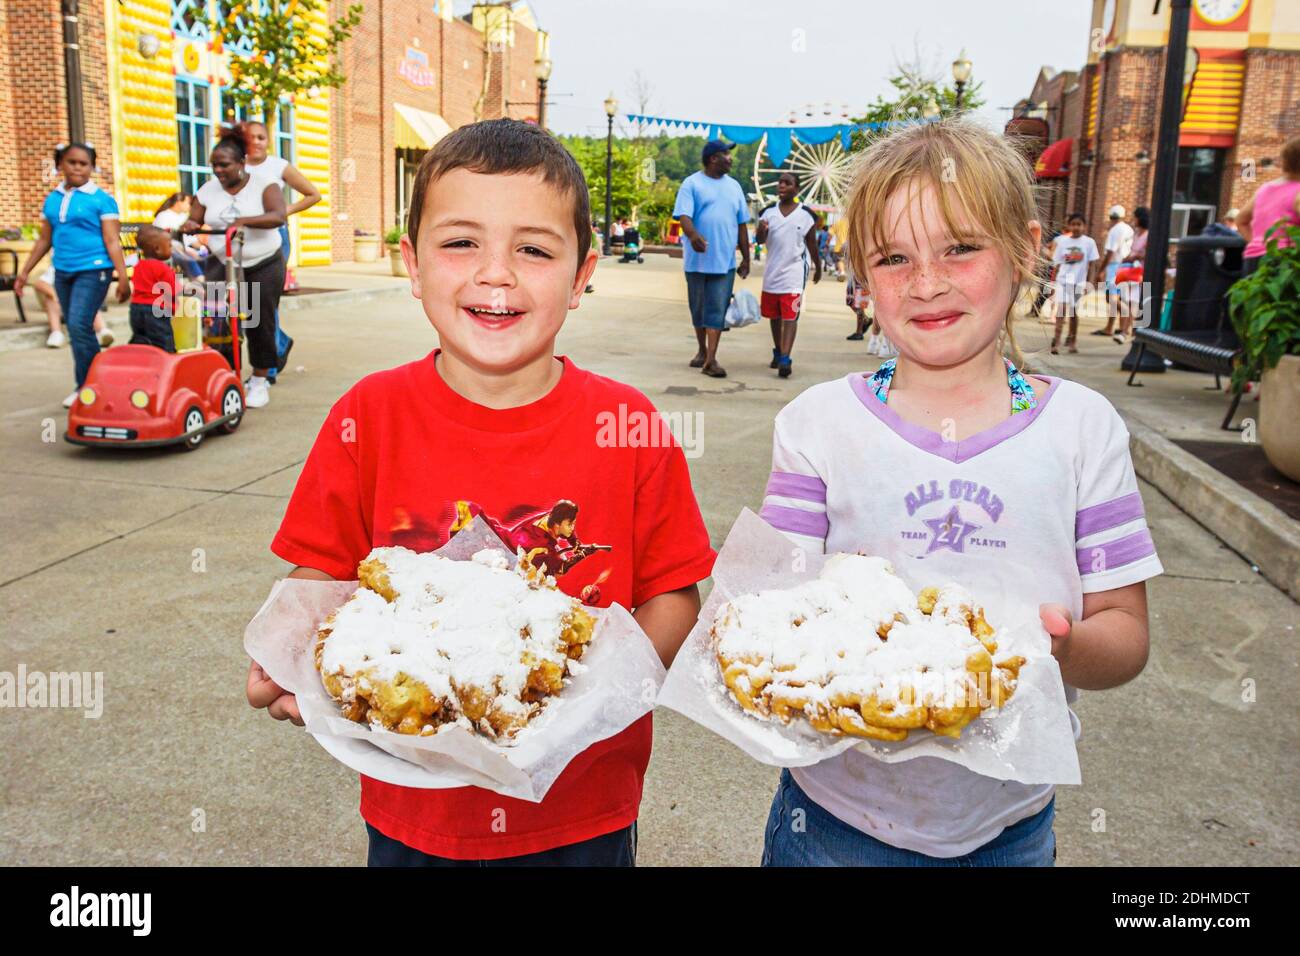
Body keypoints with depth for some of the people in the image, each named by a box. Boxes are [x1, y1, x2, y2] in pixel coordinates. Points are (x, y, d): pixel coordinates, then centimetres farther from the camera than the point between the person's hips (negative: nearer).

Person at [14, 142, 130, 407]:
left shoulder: (102, 200, -4)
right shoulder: (52, 199, 12)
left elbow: (112, 241, -8)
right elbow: (44, 240, 17)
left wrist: (123, 277, -15)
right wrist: (25, 271, 17)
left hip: (93, 270, -6)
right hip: (63, 272, 6)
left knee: (79, 326, -14)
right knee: (76, 330, 9)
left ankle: (86, 386, -4)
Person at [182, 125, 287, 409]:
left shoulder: (263, 186, -7)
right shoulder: (208, 190, 4)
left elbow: (278, 216, -23)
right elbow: (193, 220, 4)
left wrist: (244, 221, -37)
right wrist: (188, 226, -21)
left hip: (263, 266, -3)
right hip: (222, 264, 3)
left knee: (260, 323, 1)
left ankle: (259, 382, 12)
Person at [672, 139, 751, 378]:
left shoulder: (734, 186, 12)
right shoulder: (692, 184, -1)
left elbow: (741, 224, 14)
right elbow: (684, 215, -14)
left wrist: (746, 258, 11)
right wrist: (693, 235, -35)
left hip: (724, 261, 2)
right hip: (697, 259, -2)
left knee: (717, 310, -6)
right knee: (698, 308, 10)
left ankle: (711, 359, -7)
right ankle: (702, 351, 27)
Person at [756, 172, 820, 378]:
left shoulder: (806, 214, -1)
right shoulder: (768, 211, 5)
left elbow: (811, 243, 8)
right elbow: (760, 240, 1)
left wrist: (818, 267, 16)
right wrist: (761, 229, -22)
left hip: (794, 272, -4)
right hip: (772, 272, 4)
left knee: (790, 316, -11)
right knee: (774, 315, 14)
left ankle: (785, 359, -18)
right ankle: (777, 352, 30)